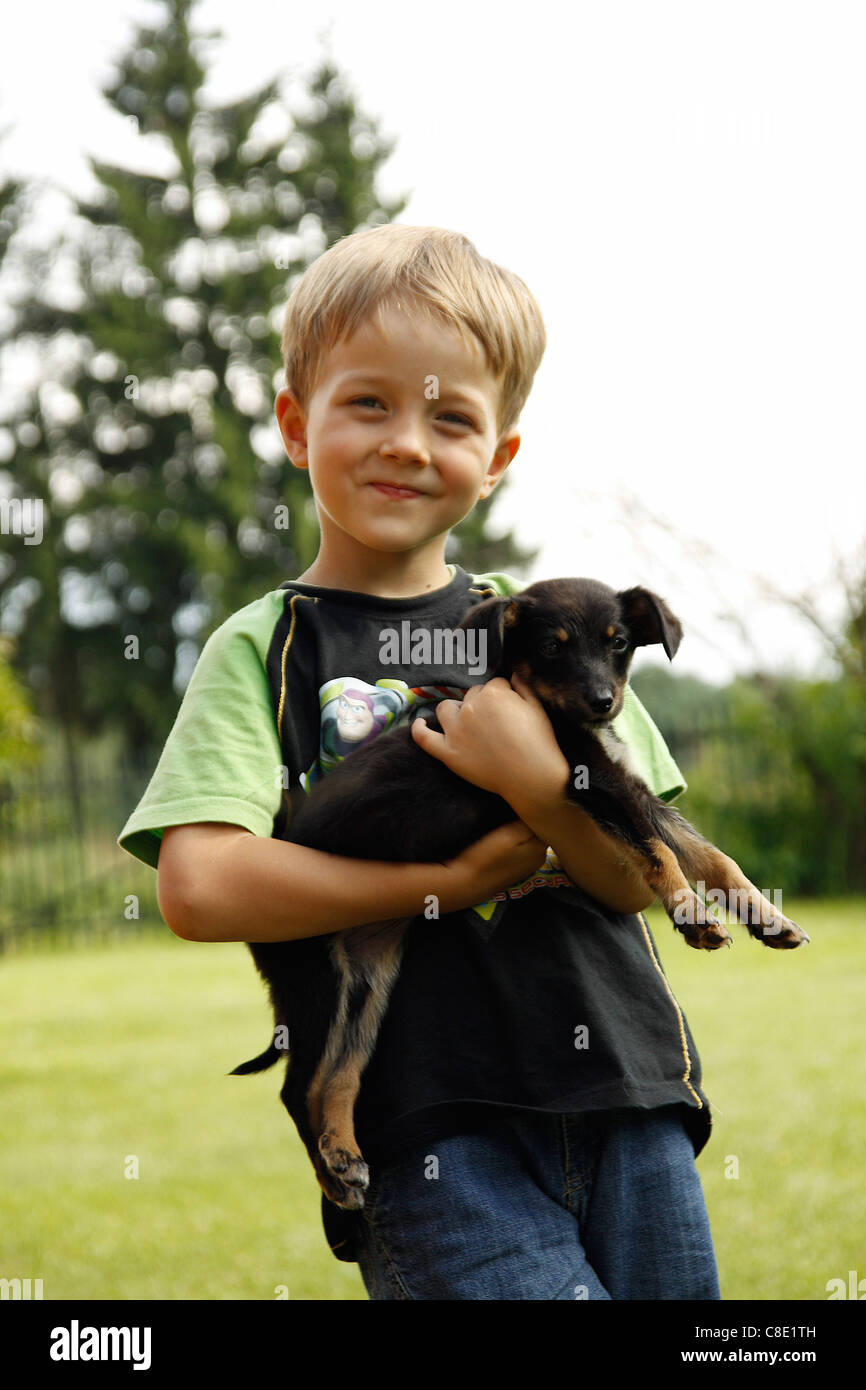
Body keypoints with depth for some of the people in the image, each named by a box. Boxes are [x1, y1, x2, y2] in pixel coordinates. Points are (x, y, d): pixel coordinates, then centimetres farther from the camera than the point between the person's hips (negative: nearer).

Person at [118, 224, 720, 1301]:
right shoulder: (262, 647, 3)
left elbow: (641, 879, 6)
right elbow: (199, 888, -12)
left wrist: (538, 785, -14)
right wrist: (450, 882, -9)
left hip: (625, 1095, 4)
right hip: (430, 1129, -4)